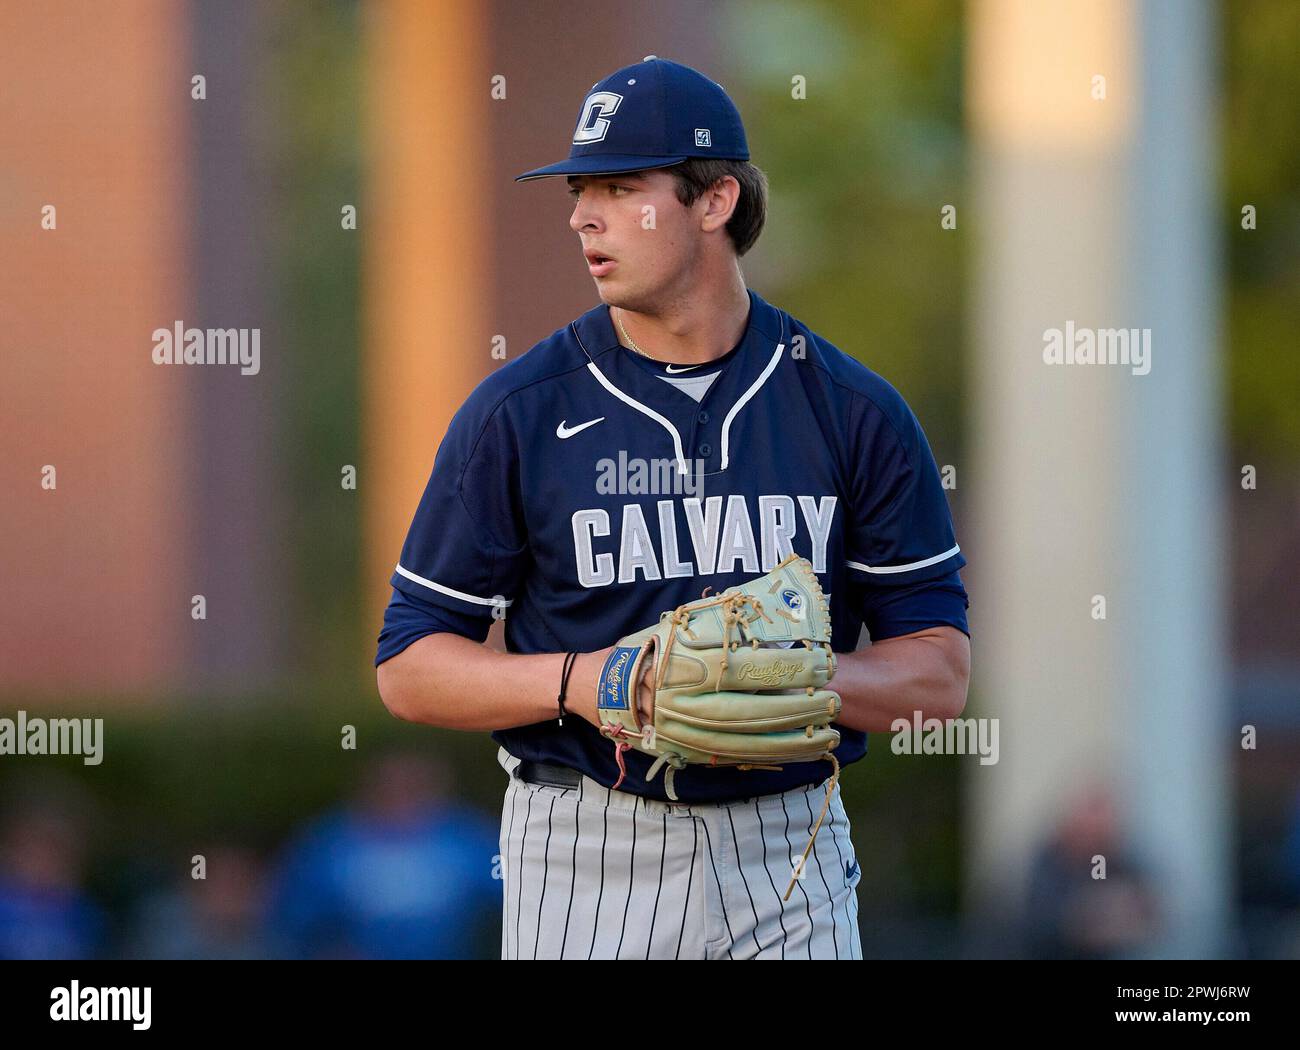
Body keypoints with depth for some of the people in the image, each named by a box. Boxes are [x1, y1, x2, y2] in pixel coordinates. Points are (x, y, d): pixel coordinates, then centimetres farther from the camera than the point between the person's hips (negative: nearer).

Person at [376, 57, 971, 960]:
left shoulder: (852, 410, 2)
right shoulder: (518, 411, 0)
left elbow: (940, 673, 2)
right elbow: (410, 666, 2)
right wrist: (578, 681, -15)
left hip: (792, 860, 1)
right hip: (583, 855, -1)